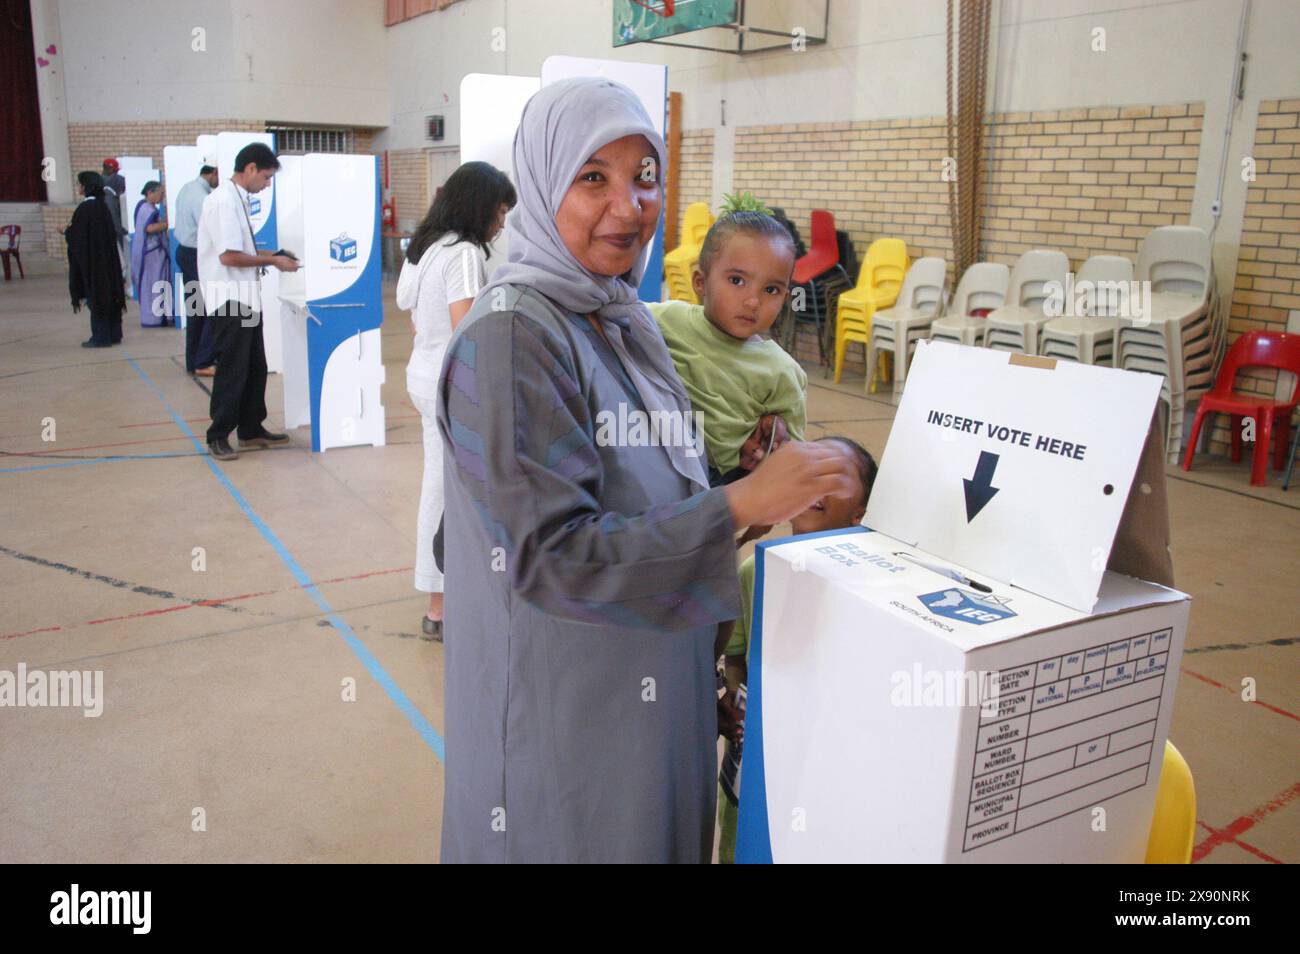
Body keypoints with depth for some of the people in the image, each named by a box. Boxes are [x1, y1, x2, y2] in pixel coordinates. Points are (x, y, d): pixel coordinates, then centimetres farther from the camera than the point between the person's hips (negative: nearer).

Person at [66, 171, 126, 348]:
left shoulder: (84, 208, -17)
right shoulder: (102, 206, 6)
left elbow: (77, 237, -14)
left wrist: (67, 231, 8)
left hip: (90, 260, -7)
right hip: (107, 258, 7)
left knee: (95, 295, -2)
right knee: (109, 292, 11)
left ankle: (100, 336, 0)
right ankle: (113, 333, 15)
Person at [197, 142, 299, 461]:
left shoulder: (238, 200, 13)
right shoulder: (223, 201, -16)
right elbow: (228, 256, -22)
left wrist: (270, 255, 10)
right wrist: (271, 261, -13)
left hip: (246, 298, 10)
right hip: (229, 300, -10)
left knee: (255, 368, 15)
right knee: (232, 370, -3)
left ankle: (251, 429, 27)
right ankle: (218, 437, 8)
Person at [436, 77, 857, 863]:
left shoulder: (622, 318, 4)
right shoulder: (512, 333, -22)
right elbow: (552, 554, -27)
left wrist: (775, 486, 0)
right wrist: (740, 506, -29)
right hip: (563, 711, -8)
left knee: (657, 836, 24)